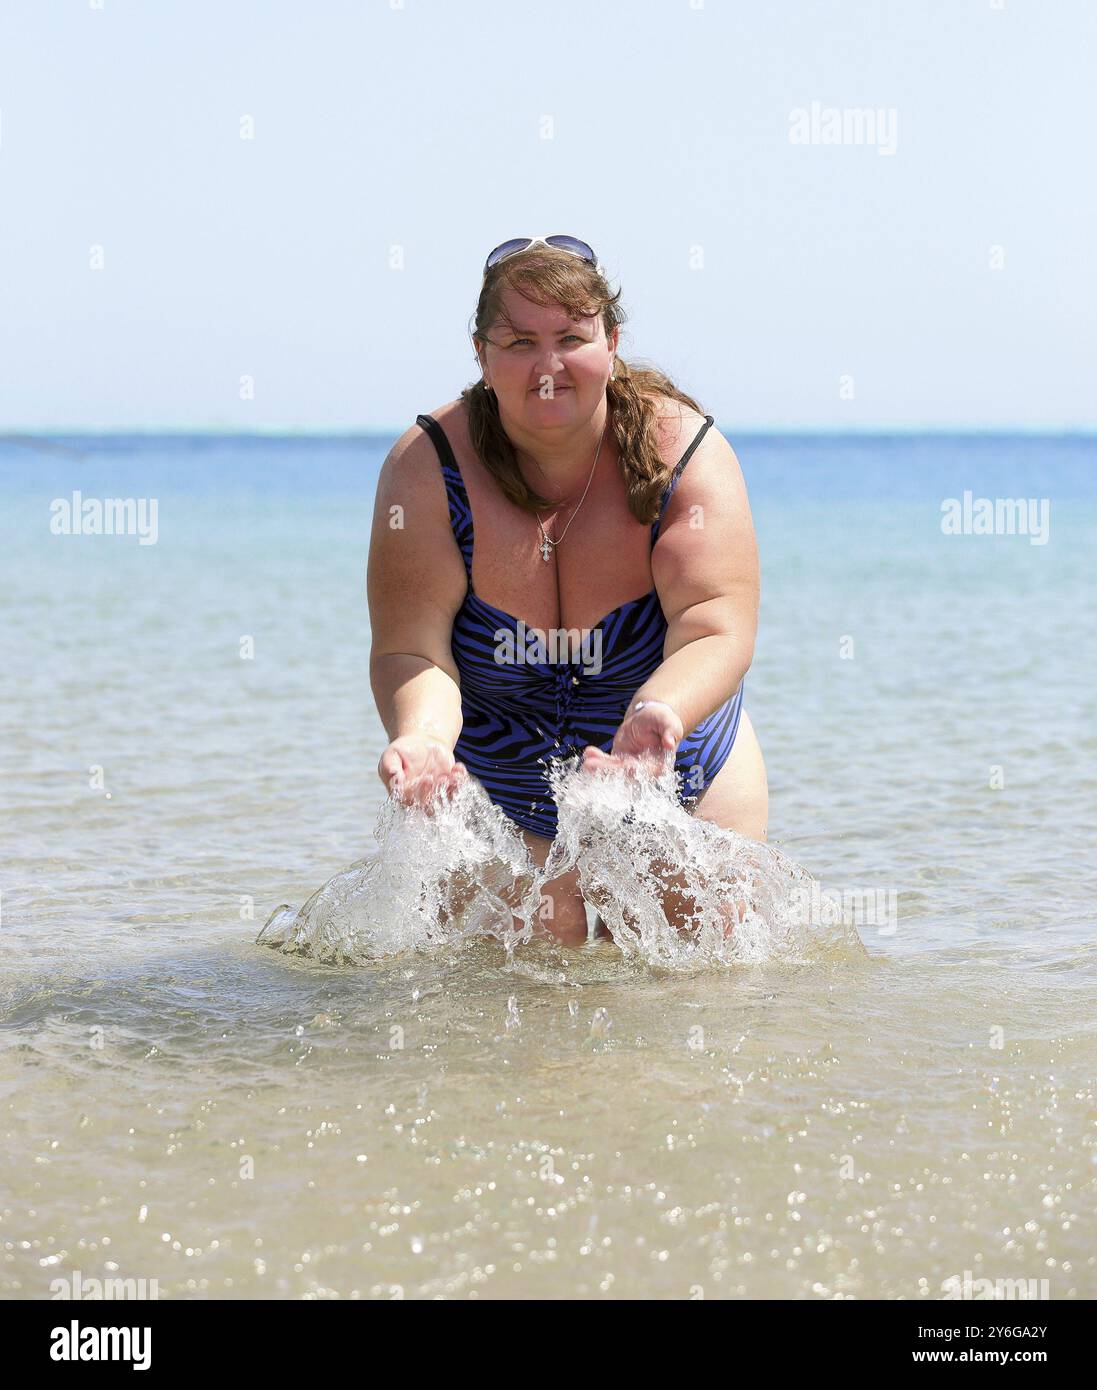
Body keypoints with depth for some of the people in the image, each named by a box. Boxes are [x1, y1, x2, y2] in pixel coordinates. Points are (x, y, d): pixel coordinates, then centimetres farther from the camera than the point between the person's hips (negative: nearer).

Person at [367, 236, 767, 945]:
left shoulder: (688, 453, -17)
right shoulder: (427, 465, -17)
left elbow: (716, 632, -27)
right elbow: (410, 650, -22)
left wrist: (658, 715, -50)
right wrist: (421, 734, -46)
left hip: (684, 789, 0)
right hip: (495, 800, 0)